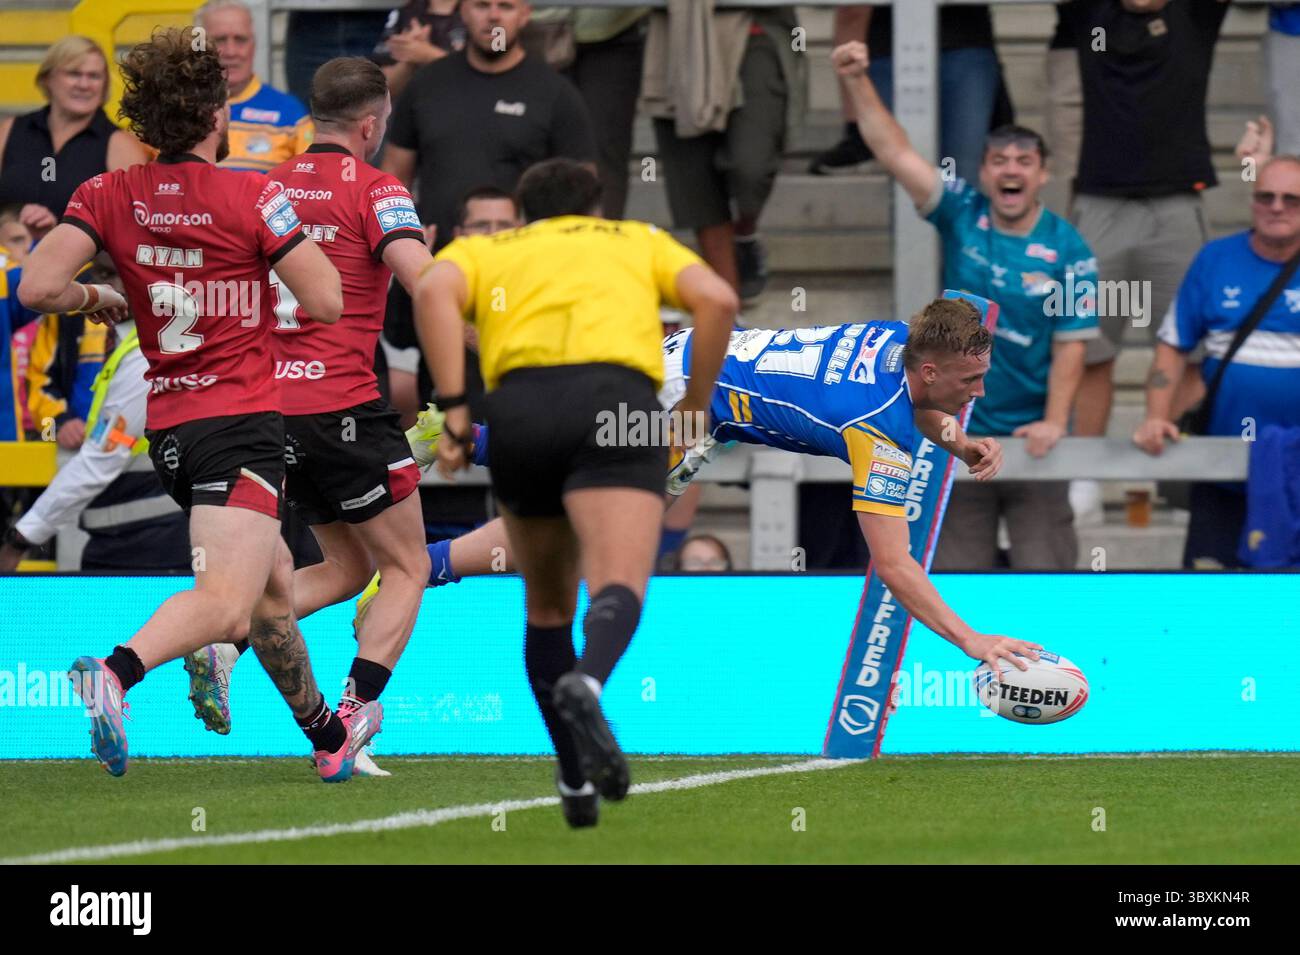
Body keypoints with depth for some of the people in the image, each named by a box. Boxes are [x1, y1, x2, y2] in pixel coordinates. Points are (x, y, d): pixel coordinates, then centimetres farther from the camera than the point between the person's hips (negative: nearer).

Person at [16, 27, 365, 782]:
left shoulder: (107, 196, 2)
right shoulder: (252, 196, -9)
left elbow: (39, 286, -8)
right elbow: (326, 301, -8)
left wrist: (98, 300, 11)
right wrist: (308, 239, 10)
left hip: (169, 428, 7)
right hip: (243, 418, -7)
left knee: (274, 582, 25)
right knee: (227, 600, -21)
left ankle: (328, 735, 38)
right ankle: (117, 673, -47)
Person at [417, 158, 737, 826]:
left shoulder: (483, 251, 29)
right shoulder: (640, 240, 32)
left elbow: (434, 292, 5)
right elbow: (716, 299, 12)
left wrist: (453, 409, 0)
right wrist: (694, 408, 20)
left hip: (519, 403, 2)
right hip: (619, 397, -2)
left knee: (548, 608, 21)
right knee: (617, 588, -16)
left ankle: (577, 780, 20)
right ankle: (585, 686, -48)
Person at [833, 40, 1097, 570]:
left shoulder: (1067, 251, -6)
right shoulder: (962, 215, -1)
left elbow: (1070, 347, -7)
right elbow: (895, 152, -9)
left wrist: (1054, 422, -17)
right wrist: (857, 83, -20)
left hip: (1031, 436, -2)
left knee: (1045, 568, -3)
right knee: (957, 568, 4)